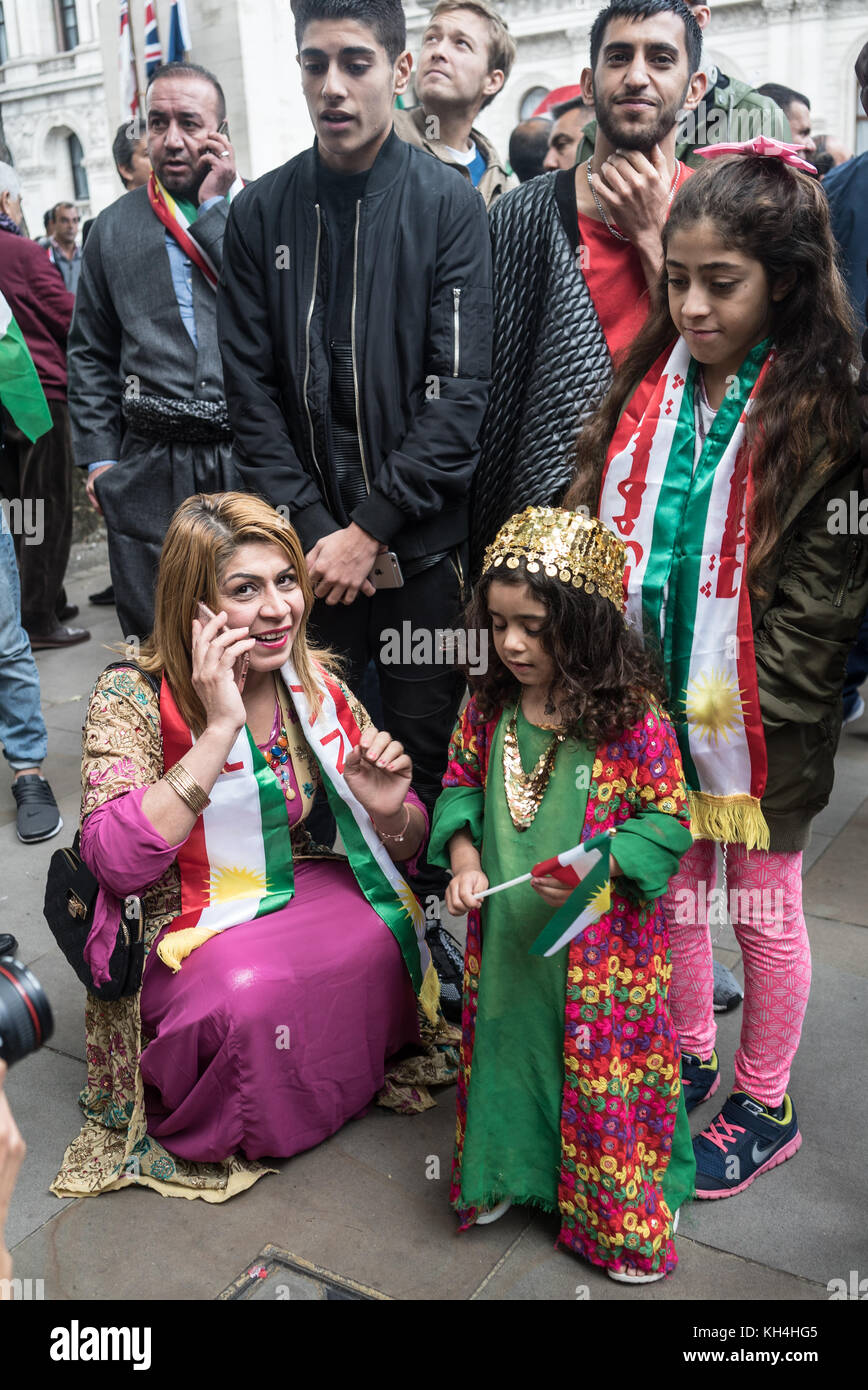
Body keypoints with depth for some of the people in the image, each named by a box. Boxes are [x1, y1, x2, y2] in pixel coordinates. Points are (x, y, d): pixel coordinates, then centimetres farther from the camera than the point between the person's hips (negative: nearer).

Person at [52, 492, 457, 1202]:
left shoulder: (317, 684, -1)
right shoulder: (134, 696, -13)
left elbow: (408, 848, 6)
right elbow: (117, 861, -27)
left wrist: (388, 810, -20)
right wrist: (219, 730, -30)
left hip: (311, 898, 4)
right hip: (190, 931, -4)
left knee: (389, 937, -22)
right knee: (249, 994, -32)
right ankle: (216, 1136, -1)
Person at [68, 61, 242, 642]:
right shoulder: (114, 227, 14)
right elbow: (90, 354, 16)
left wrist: (215, 208, -5)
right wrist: (98, 458, 8)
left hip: (251, 461, -1)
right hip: (149, 467, 2)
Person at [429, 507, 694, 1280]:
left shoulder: (632, 717, -18)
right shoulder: (489, 706, -4)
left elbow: (668, 818, -11)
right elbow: (460, 785, 9)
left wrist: (596, 868, -24)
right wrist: (464, 858, -8)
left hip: (600, 944, -4)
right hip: (504, 935, 4)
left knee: (603, 1068, 9)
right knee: (505, 1044, 19)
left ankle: (621, 1216, 31)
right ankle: (506, 1167, 44)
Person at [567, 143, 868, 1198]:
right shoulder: (650, 383, 4)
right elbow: (603, 524, 7)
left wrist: (733, 695, -17)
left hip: (758, 718, -4)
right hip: (657, 703, 5)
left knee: (762, 910, 11)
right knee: (671, 886, 19)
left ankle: (763, 1106, 32)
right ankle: (688, 1056, 41)